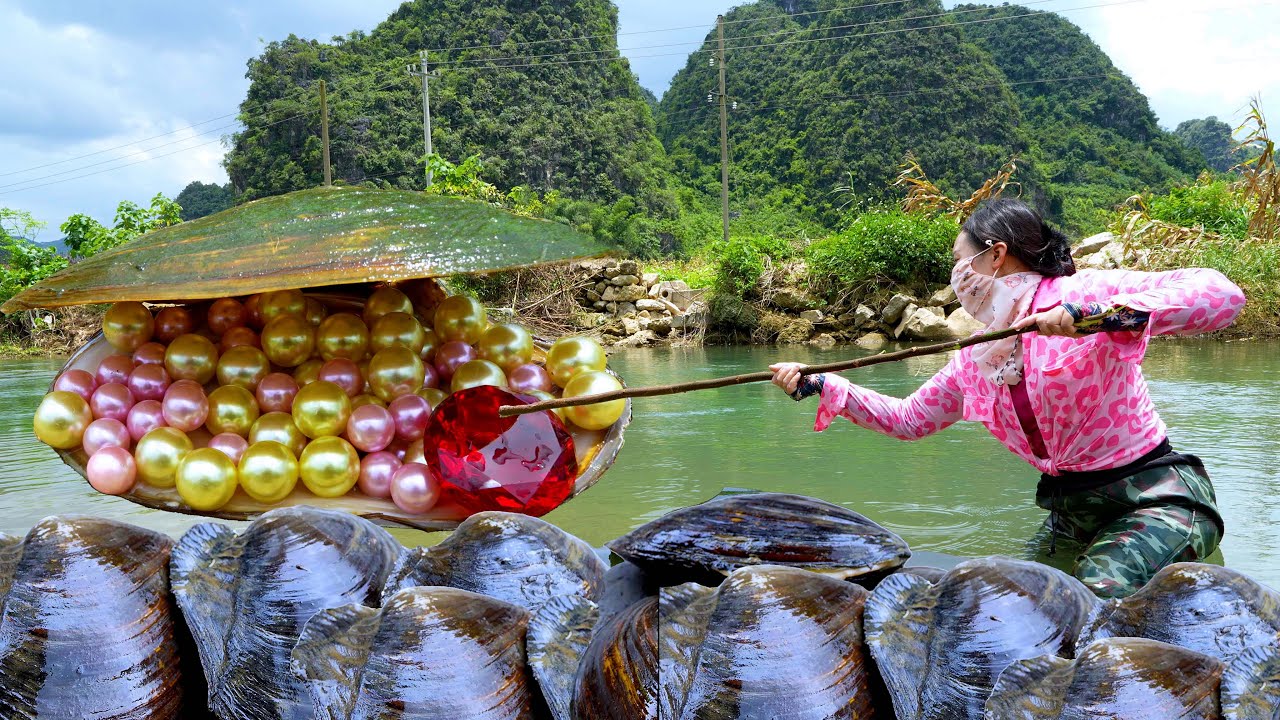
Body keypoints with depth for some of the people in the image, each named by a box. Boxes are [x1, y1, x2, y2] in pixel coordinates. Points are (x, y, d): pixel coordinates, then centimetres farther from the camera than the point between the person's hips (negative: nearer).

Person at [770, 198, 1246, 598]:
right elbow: (907, 420, 19)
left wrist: (1093, 316, -36)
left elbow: (1223, 294, -24)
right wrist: (817, 385, 11)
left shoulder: (1083, 292, -14)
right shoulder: (975, 362, 8)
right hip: (1070, 510, 7)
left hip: (1154, 499, -7)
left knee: (1096, 598, -27)